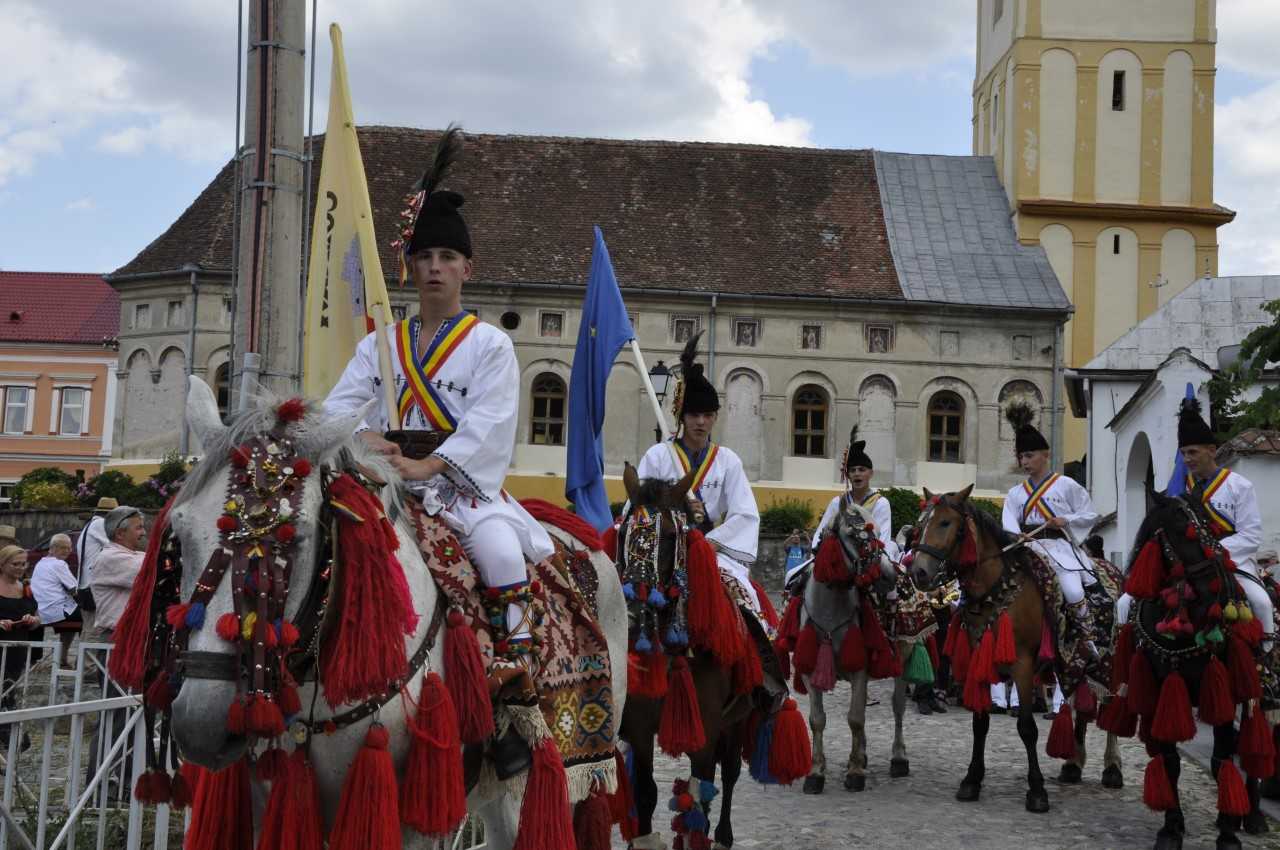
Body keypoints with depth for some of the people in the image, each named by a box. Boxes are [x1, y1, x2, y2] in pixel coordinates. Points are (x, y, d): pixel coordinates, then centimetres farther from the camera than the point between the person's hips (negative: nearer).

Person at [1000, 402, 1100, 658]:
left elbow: (1090, 515, 8)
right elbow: (1009, 522, 1)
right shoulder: (1016, 494, 17)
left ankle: (1087, 639, -3)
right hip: (1028, 548, 3)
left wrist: (1066, 520, -10)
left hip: (1059, 547, -3)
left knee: (1074, 593, -25)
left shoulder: (1066, 486, 8)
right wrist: (1018, 535, -22)